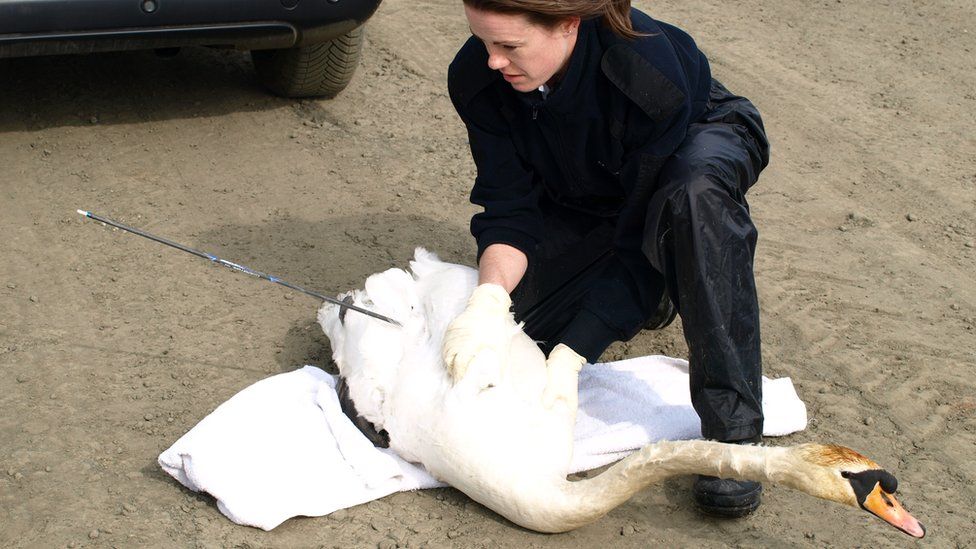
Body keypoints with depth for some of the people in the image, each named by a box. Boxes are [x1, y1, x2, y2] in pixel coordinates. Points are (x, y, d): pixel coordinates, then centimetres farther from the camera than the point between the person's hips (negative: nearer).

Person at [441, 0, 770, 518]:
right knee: (505, 321, -13)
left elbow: (643, 237, -34)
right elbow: (509, 210, -23)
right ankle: (653, 292, 15)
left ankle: (733, 430, -35)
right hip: (583, 196, 5)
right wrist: (490, 295, -44)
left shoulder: (653, 73, -40)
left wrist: (572, 354, -40)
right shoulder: (476, 78, -26)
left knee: (694, 194, -42)